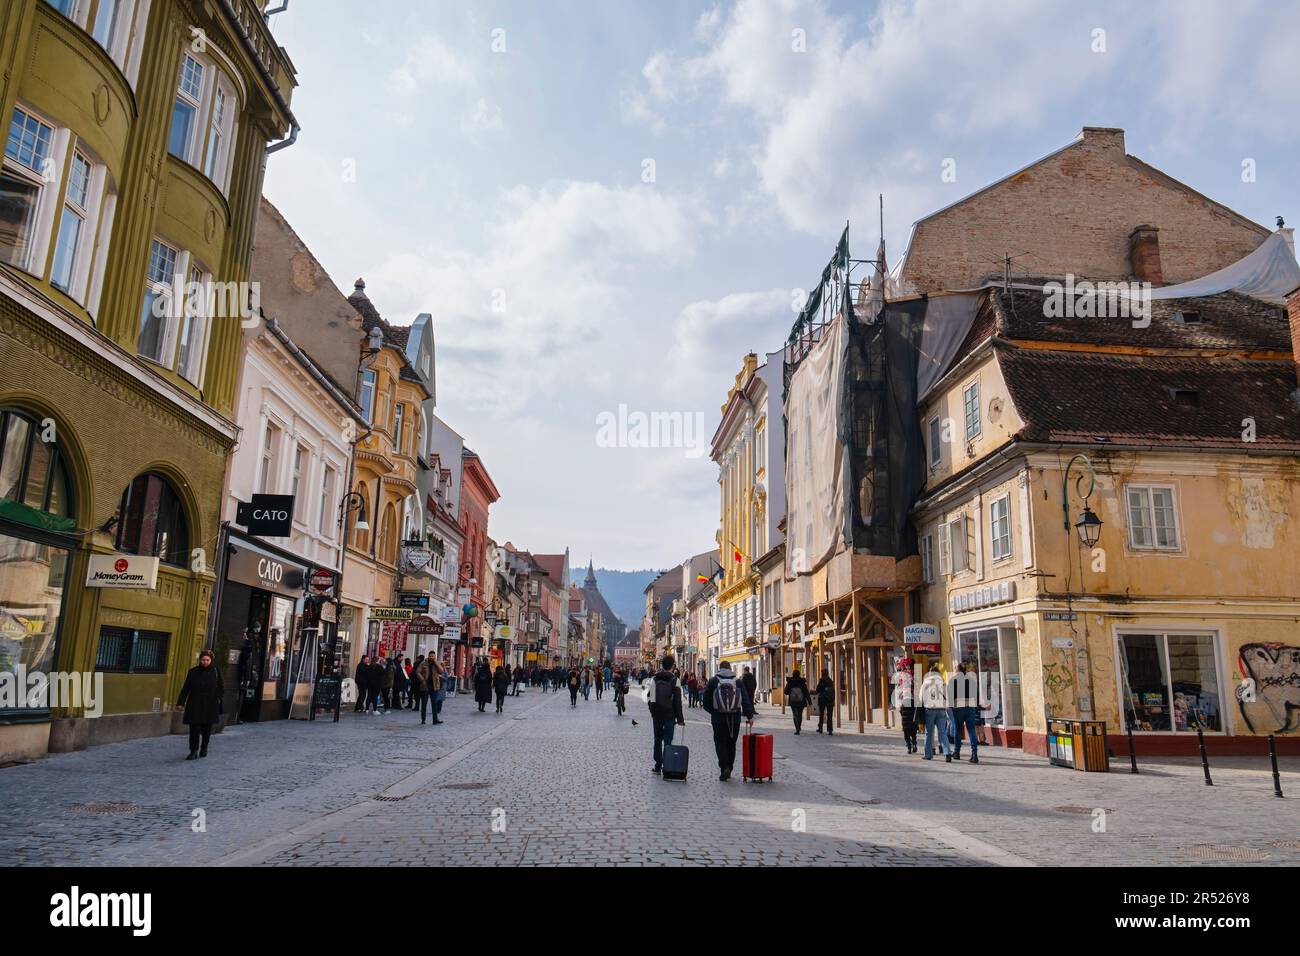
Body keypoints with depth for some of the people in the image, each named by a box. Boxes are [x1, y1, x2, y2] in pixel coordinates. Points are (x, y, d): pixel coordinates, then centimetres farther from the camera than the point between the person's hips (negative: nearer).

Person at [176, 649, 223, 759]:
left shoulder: (215, 672, 1)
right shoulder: (193, 672, 1)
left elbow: (221, 689, 5)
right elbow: (185, 688, 3)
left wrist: (220, 701, -3)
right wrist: (180, 703, -2)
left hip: (210, 706, 0)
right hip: (194, 706, 0)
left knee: (206, 729, 10)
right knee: (194, 729, -6)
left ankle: (204, 748, 30)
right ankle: (194, 751, 0)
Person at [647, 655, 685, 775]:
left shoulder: (654, 679, 0)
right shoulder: (674, 680, -8)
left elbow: (650, 698, 3)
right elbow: (677, 701, -7)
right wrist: (680, 719, -3)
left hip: (656, 714, 3)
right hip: (669, 715, -2)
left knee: (657, 740, 12)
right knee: (668, 741, 3)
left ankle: (658, 766, 15)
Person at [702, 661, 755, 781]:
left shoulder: (713, 681, 1)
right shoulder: (738, 682, 5)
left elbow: (705, 701, 4)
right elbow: (746, 700, -3)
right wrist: (749, 715, -4)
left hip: (718, 718, -2)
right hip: (735, 718, 2)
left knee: (720, 743, 3)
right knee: (731, 743, 13)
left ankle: (724, 768, -14)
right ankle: (729, 769, 18)